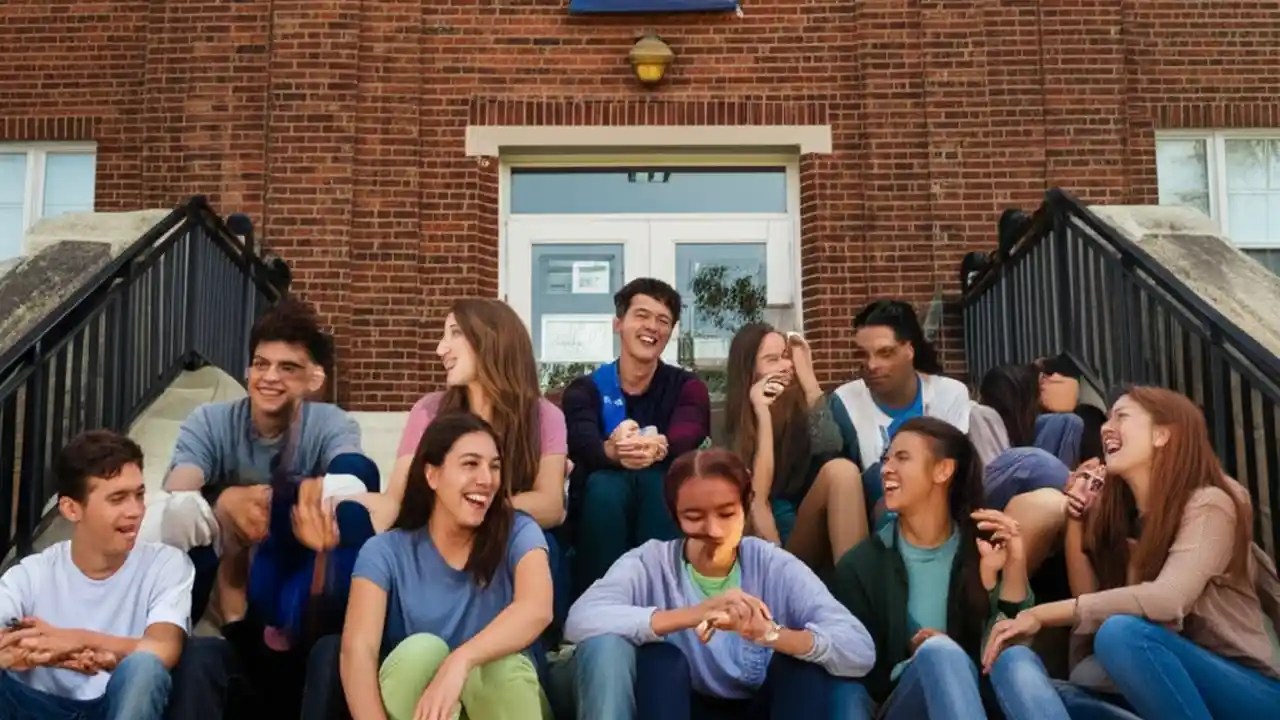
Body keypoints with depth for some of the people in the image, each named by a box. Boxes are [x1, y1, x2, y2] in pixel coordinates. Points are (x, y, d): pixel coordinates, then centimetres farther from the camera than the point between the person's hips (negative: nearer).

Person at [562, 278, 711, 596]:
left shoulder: (688, 387, 3)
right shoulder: (585, 389, 1)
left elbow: (687, 437, -20)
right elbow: (582, 444, -21)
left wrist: (658, 447, -47)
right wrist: (613, 451, -48)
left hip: (663, 507, 0)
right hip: (599, 508, 0)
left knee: (661, 480, -32)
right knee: (603, 485, -33)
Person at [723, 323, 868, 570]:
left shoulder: (803, 402, 5)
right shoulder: (740, 421, 3)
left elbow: (828, 449, -17)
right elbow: (756, 499, -11)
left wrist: (807, 374, -13)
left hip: (823, 531, 2)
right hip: (778, 533, -2)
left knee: (841, 470, -29)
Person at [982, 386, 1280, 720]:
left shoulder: (1208, 504, -9)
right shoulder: (1118, 513, 11)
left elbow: (1167, 600, -25)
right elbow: (1089, 600, 8)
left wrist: (1042, 614, -23)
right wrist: (1076, 521, -1)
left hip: (1252, 691, -5)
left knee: (1121, 632, -35)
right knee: (1014, 662, -18)